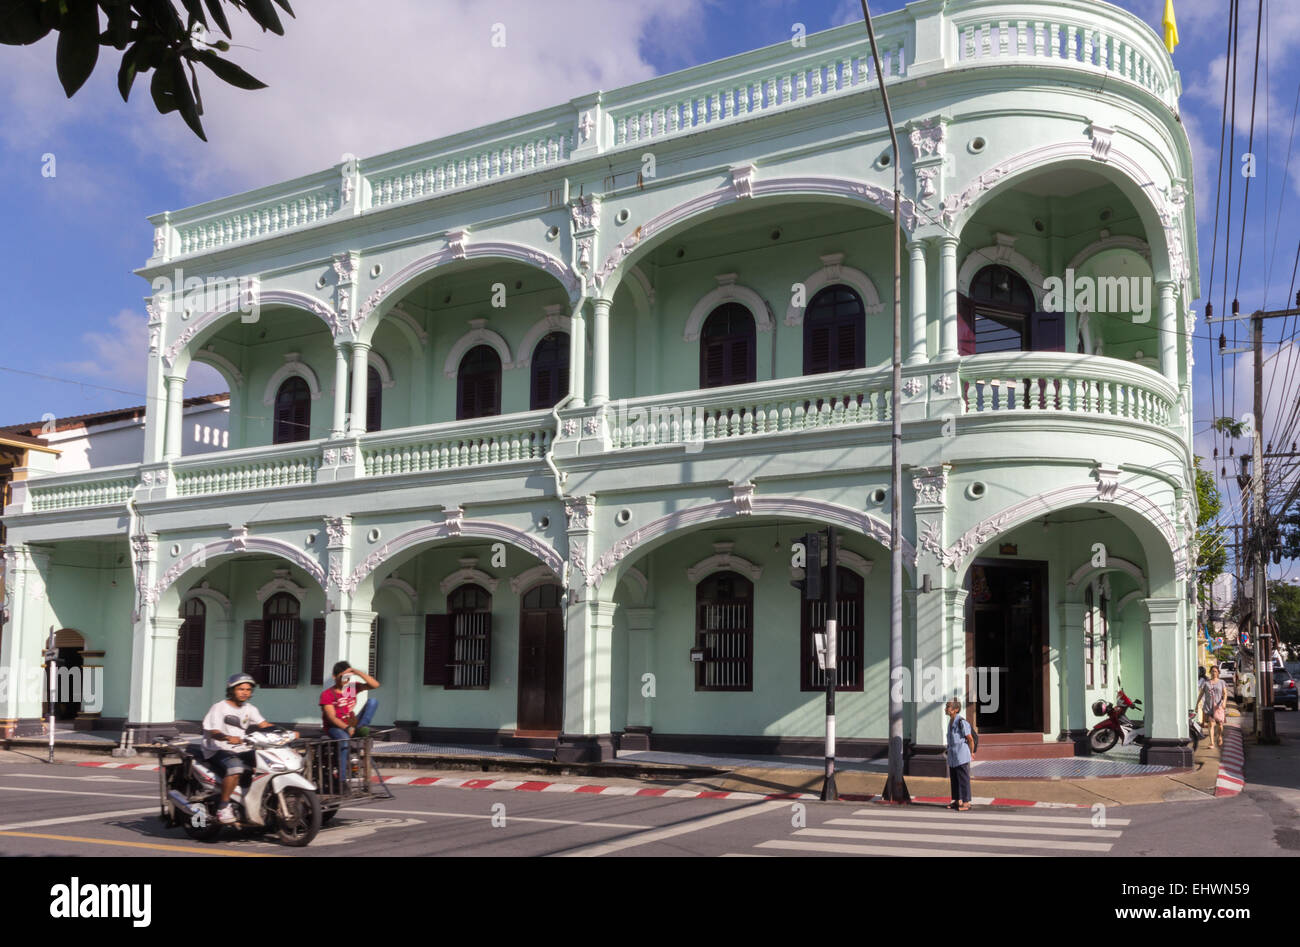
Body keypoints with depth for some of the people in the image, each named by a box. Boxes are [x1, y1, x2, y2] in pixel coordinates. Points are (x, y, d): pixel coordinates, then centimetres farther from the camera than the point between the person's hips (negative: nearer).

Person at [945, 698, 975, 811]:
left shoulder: (961, 722, -18)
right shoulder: (951, 721, 10)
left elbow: (970, 739, -13)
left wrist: (971, 753, -2)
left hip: (961, 757, -9)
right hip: (952, 757, 9)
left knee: (963, 780, -3)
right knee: (954, 780, 15)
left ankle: (966, 803, 3)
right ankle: (957, 801, 25)